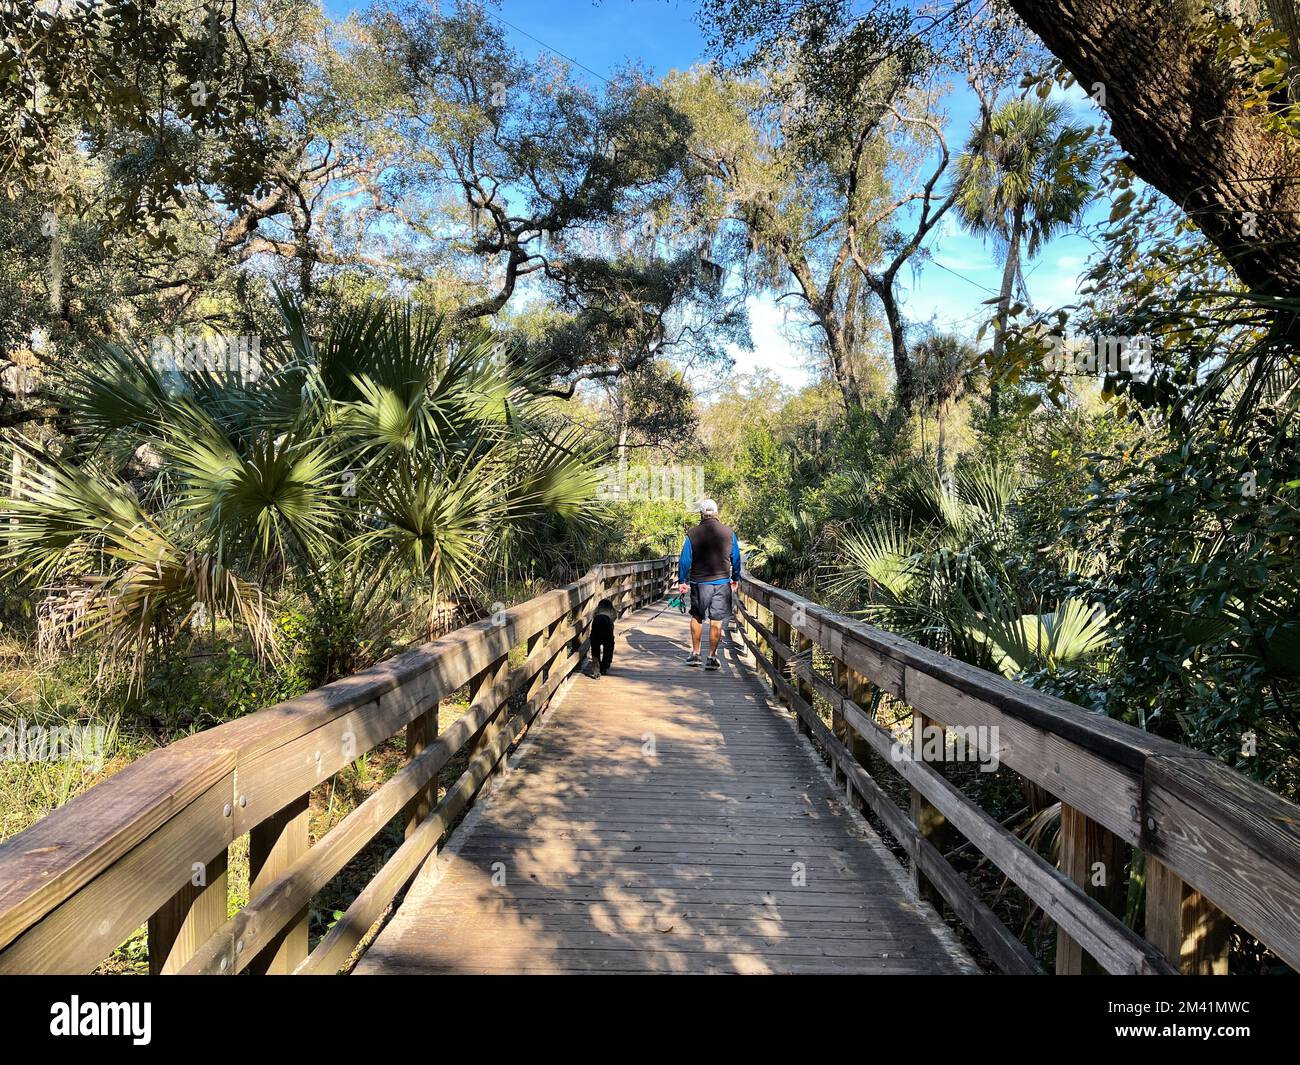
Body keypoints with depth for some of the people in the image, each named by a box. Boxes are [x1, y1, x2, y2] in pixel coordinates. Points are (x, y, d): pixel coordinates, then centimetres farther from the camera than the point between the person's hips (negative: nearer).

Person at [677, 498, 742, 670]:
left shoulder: (692, 534, -4)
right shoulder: (729, 532, 1)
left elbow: (685, 560, -2)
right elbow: (736, 558, 8)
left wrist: (682, 581, 8)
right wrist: (735, 579, 20)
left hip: (699, 582, 0)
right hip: (722, 582, 0)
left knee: (697, 617, 16)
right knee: (716, 621, 3)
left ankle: (695, 654, 19)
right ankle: (712, 658, 5)